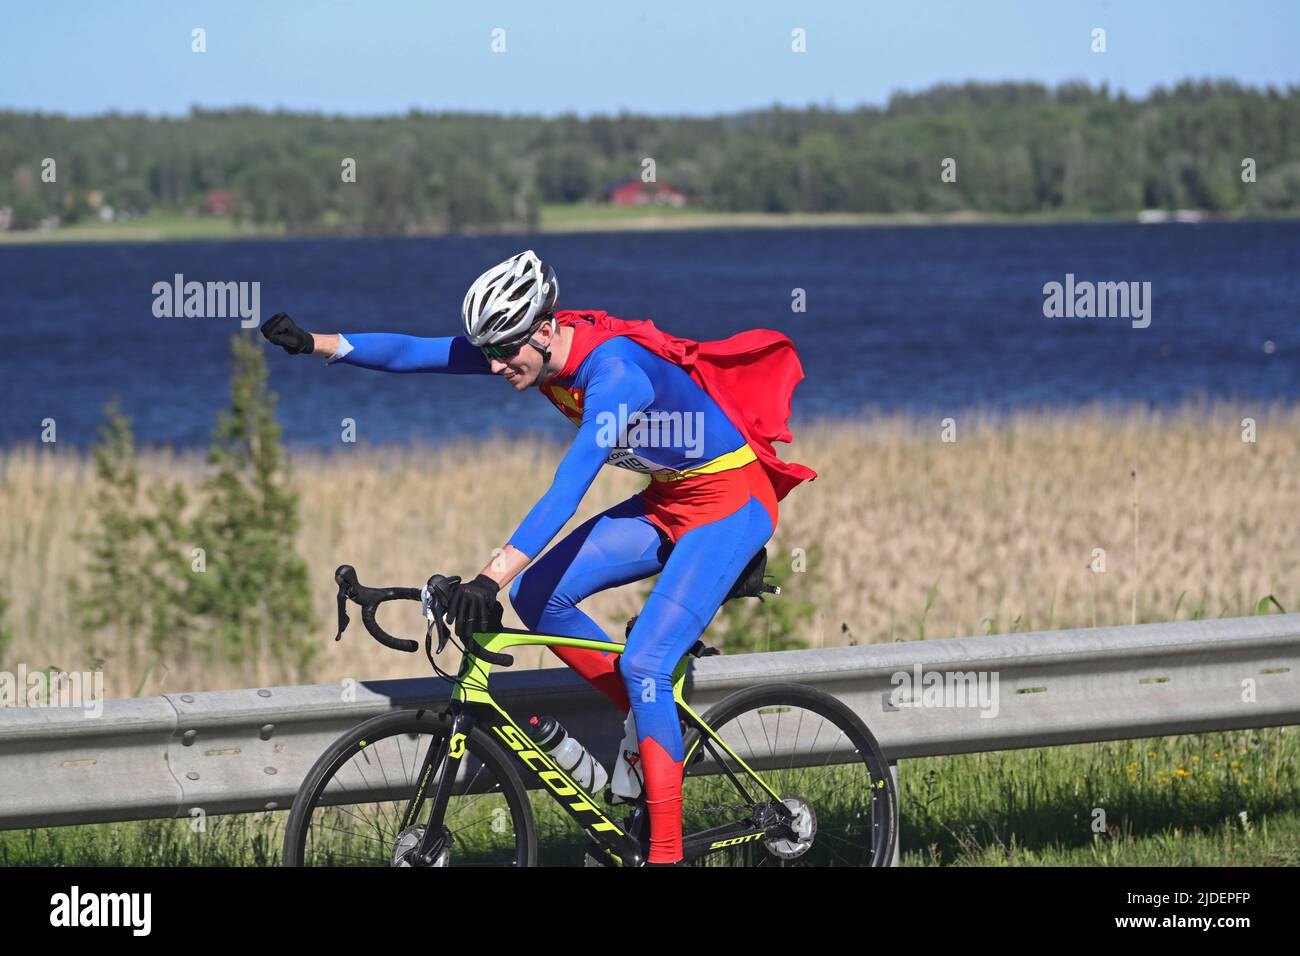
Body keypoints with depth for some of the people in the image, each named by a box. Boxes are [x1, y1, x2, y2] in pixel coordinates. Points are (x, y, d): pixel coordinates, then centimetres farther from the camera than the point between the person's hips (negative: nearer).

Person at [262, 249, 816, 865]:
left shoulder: (614, 370, -32)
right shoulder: (531, 345, -7)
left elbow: (568, 488, -41)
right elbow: (413, 353, -6)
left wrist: (493, 577, -49)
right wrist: (313, 344, -17)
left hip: (731, 502, -9)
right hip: (667, 499, 9)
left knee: (641, 665, -19)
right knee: (536, 595, -5)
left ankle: (666, 852, -15)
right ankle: (647, 721, 9)